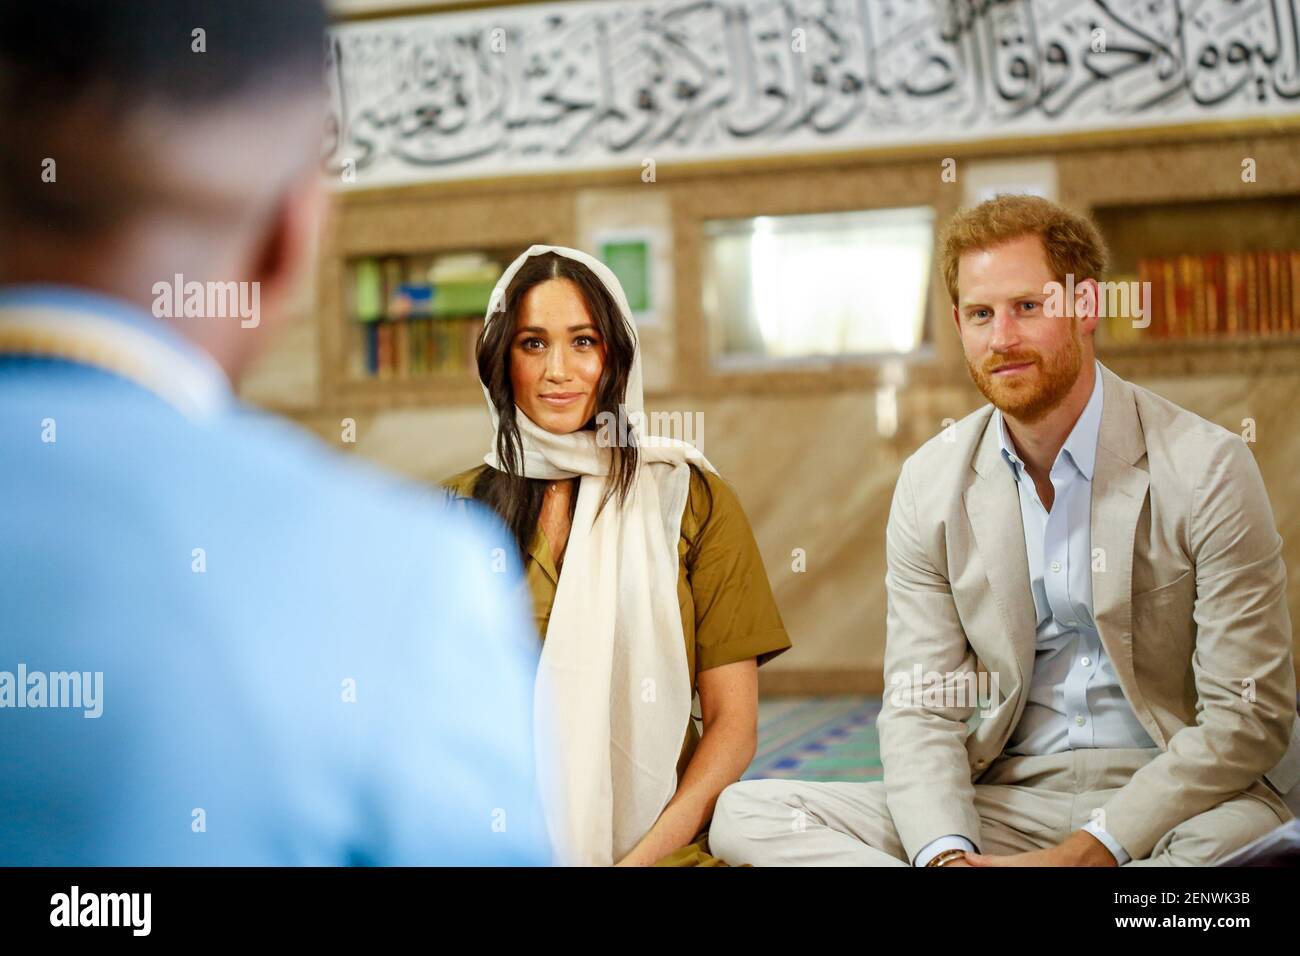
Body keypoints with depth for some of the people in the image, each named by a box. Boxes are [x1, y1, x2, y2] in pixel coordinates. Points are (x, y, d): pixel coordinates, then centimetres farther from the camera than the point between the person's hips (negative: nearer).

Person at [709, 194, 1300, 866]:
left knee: (1234, 839, -41)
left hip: (1177, 792, -4)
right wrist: (947, 852, -19)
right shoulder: (930, 484, 4)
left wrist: (1090, 848, -19)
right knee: (746, 813, -16)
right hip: (1010, 800, 4)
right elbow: (920, 707, 2)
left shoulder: (1208, 468, -7)